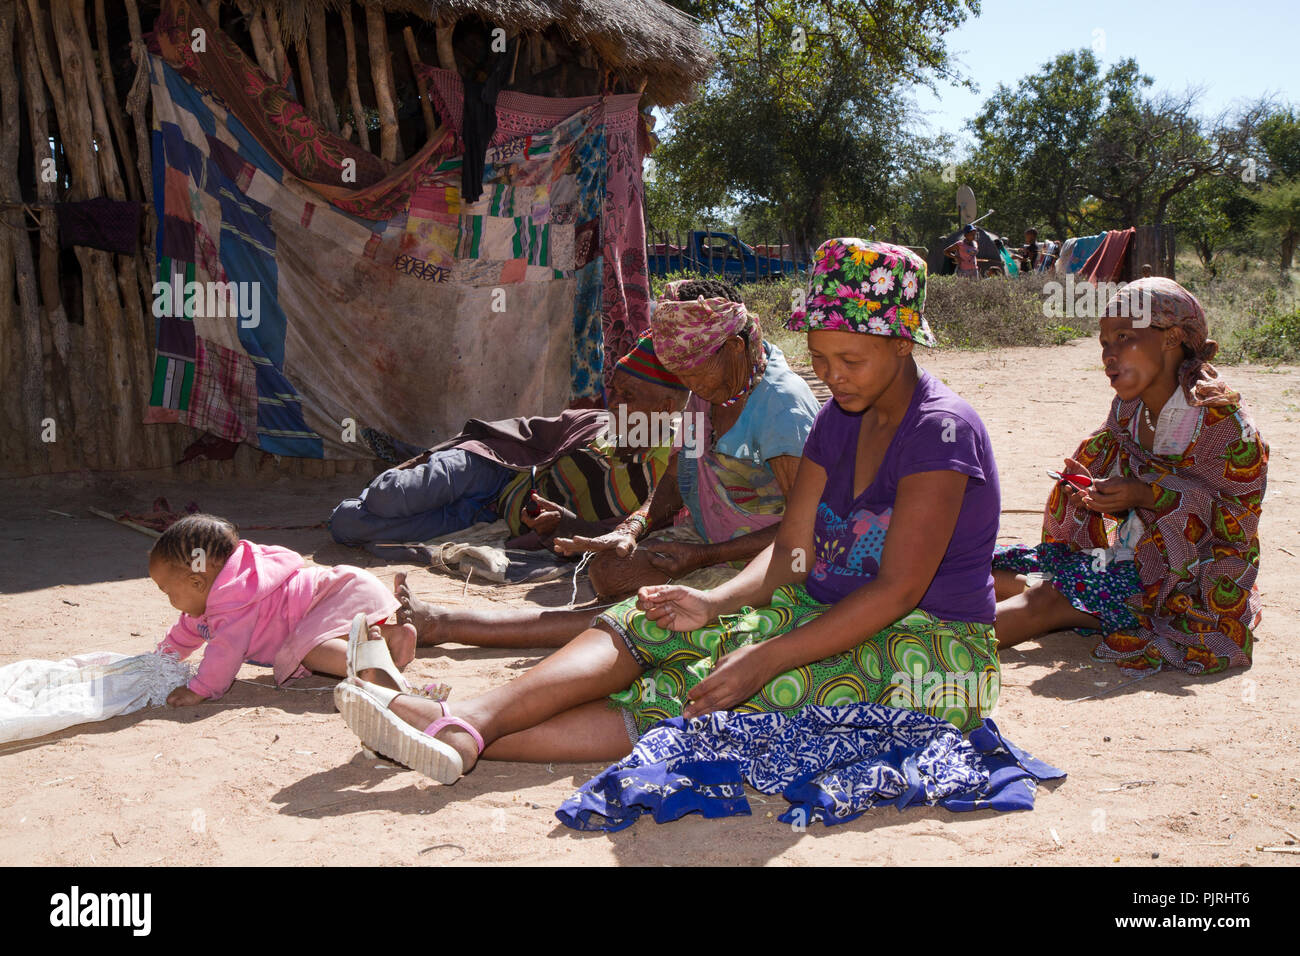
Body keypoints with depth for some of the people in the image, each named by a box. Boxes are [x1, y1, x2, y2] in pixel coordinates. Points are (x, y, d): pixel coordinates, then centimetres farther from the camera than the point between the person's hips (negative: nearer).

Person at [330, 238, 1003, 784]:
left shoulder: (941, 430, -16)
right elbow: (793, 555, 5)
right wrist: (714, 603, -15)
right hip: (831, 618, 8)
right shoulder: (839, 419, 10)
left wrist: (766, 658, -28)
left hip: (924, 657, -8)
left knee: (700, 704, -26)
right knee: (649, 626, -11)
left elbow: (898, 589, -23)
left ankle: (467, 740, -36)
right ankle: (467, 724, -30)